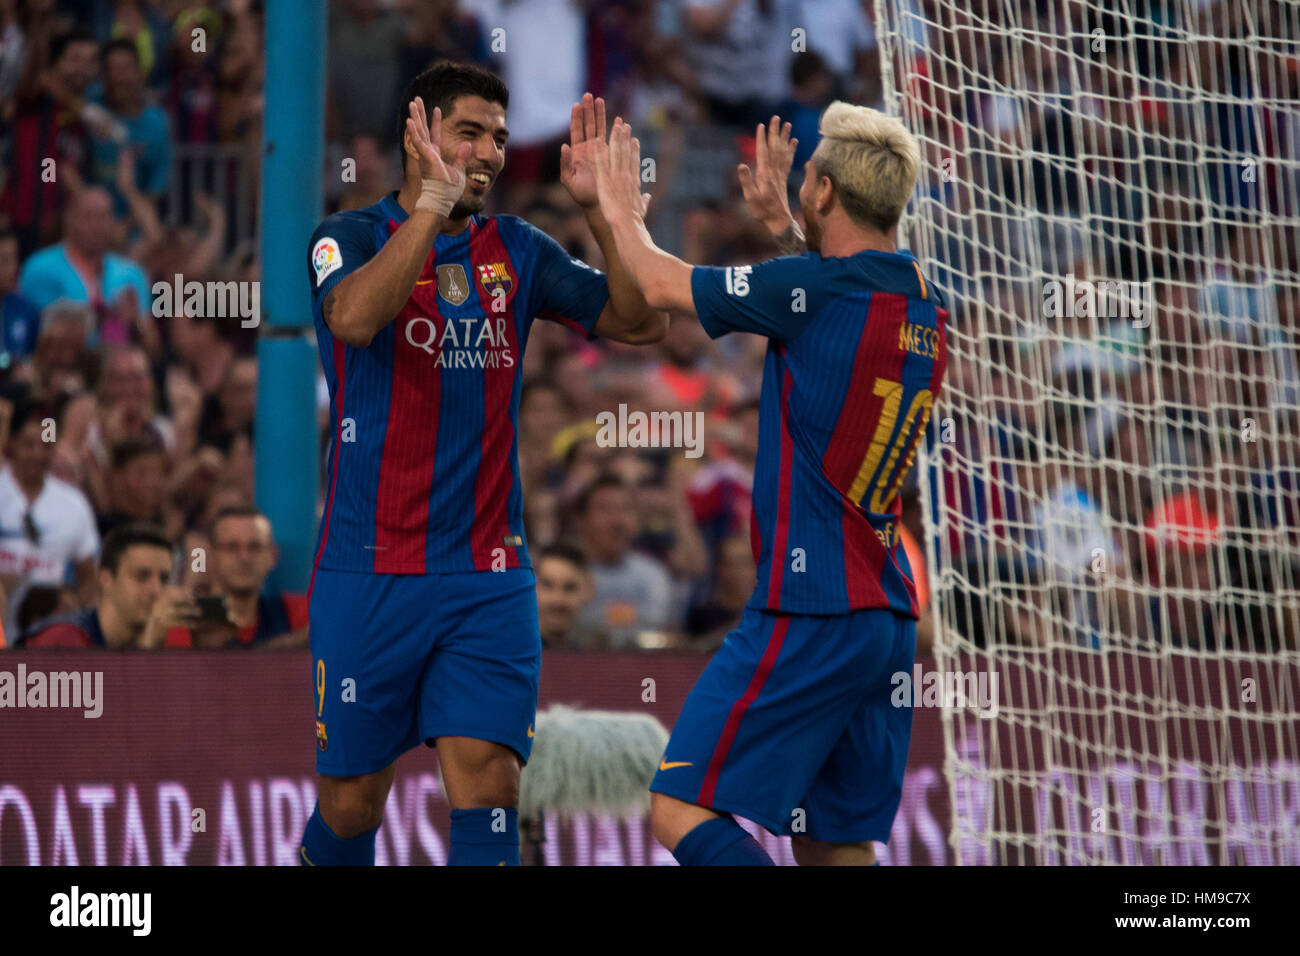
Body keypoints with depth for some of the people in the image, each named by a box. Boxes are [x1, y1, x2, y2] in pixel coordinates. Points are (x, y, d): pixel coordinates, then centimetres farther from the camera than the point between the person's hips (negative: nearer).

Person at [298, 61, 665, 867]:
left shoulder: (517, 251, 9)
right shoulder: (351, 237, -2)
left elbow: (641, 322, 2)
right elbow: (354, 317, -25)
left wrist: (603, 209, -10)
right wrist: (434, 202, -28)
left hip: (490, 578, 3)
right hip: (369, 573, -2)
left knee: (488, 785, -9)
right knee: (351, 805, 4)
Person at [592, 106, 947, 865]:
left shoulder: (816, 288, -12)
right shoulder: (922, 304, 10)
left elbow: (663, 286, 2)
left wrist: (624, 215, 20)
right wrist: (781, 224, 44)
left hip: (812, 615, -9)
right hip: (890, 620, 9)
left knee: (682, 810, -9)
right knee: (836, 844, 12)